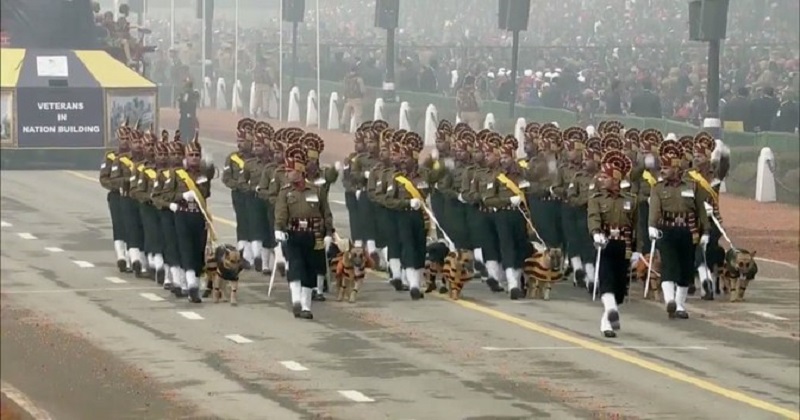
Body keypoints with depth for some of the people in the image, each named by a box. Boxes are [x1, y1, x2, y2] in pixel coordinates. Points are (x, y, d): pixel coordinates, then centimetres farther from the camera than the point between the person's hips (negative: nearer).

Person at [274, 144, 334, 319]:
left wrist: (328, 233, 1)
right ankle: (296, 300, -24)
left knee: (309, 272, 6)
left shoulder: (316, 190, 6)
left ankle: (306, 307, 14)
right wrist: (278, 229, -27)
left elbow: (326, 213, 9)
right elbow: (280, 212, -11)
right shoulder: (285, 192, 3)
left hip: (312, 237, 2)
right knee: (295, 266, -17)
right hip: (293, 235, -2)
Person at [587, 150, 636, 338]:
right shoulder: (596, 199, 2)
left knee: (620, 284, 7)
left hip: (623, 248, 2)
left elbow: (636, 226, 9)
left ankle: (607, 320, 24)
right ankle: (611, 309, -37)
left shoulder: (630, 200, 8)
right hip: (605, 246, -2)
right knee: (606, 280, -19)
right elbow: (593, 217, -17)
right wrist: (597, 234, -37)